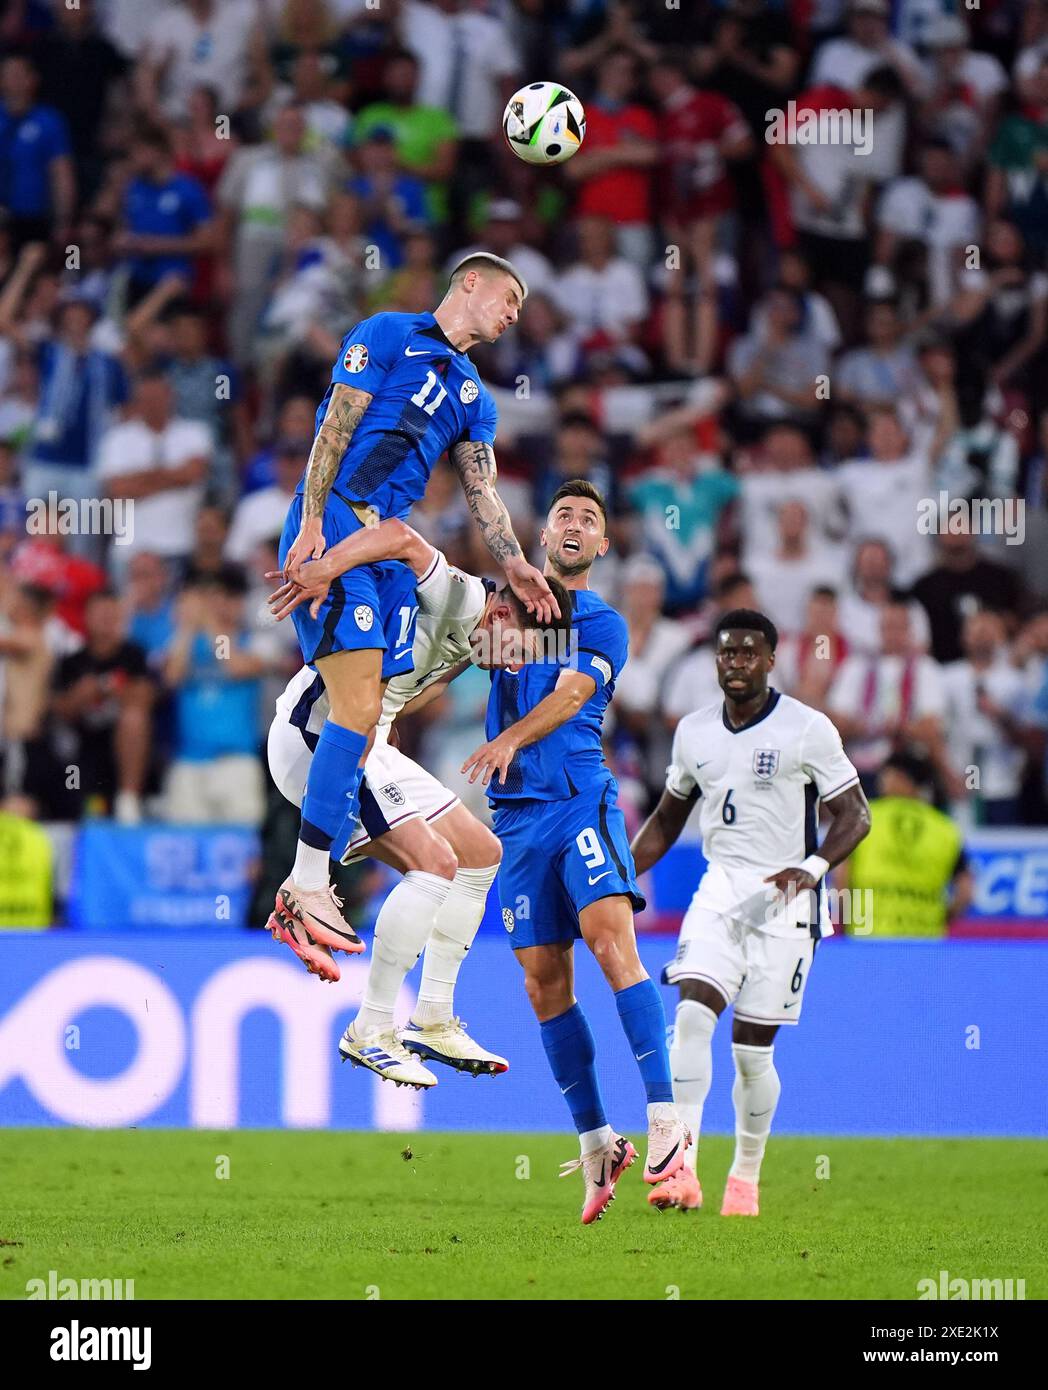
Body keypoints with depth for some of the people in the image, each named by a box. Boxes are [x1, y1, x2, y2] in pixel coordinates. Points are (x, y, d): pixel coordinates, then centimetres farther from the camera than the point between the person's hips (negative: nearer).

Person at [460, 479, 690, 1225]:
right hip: (518, 813, 4)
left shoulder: (604, 623, 8)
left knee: (610, 939, -22)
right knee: (544, 980, 1)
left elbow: (572, 694, -9)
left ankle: (664, 1116, -26)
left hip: (581, 799, -4)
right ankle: (595, 1141, 8)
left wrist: (512, 739, -26)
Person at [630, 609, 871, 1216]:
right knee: (692, 1016, -18)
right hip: (719, 892, 3)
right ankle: (683, 1170, -23)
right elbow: (668, 819, 22)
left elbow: (855, 815, -5)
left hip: (783, 900, -3)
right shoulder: (693, 731, 8)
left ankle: (746, 1180, 16)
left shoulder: (808, 729, -6)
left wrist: (814, 867, -22)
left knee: (752, 1048, -2)